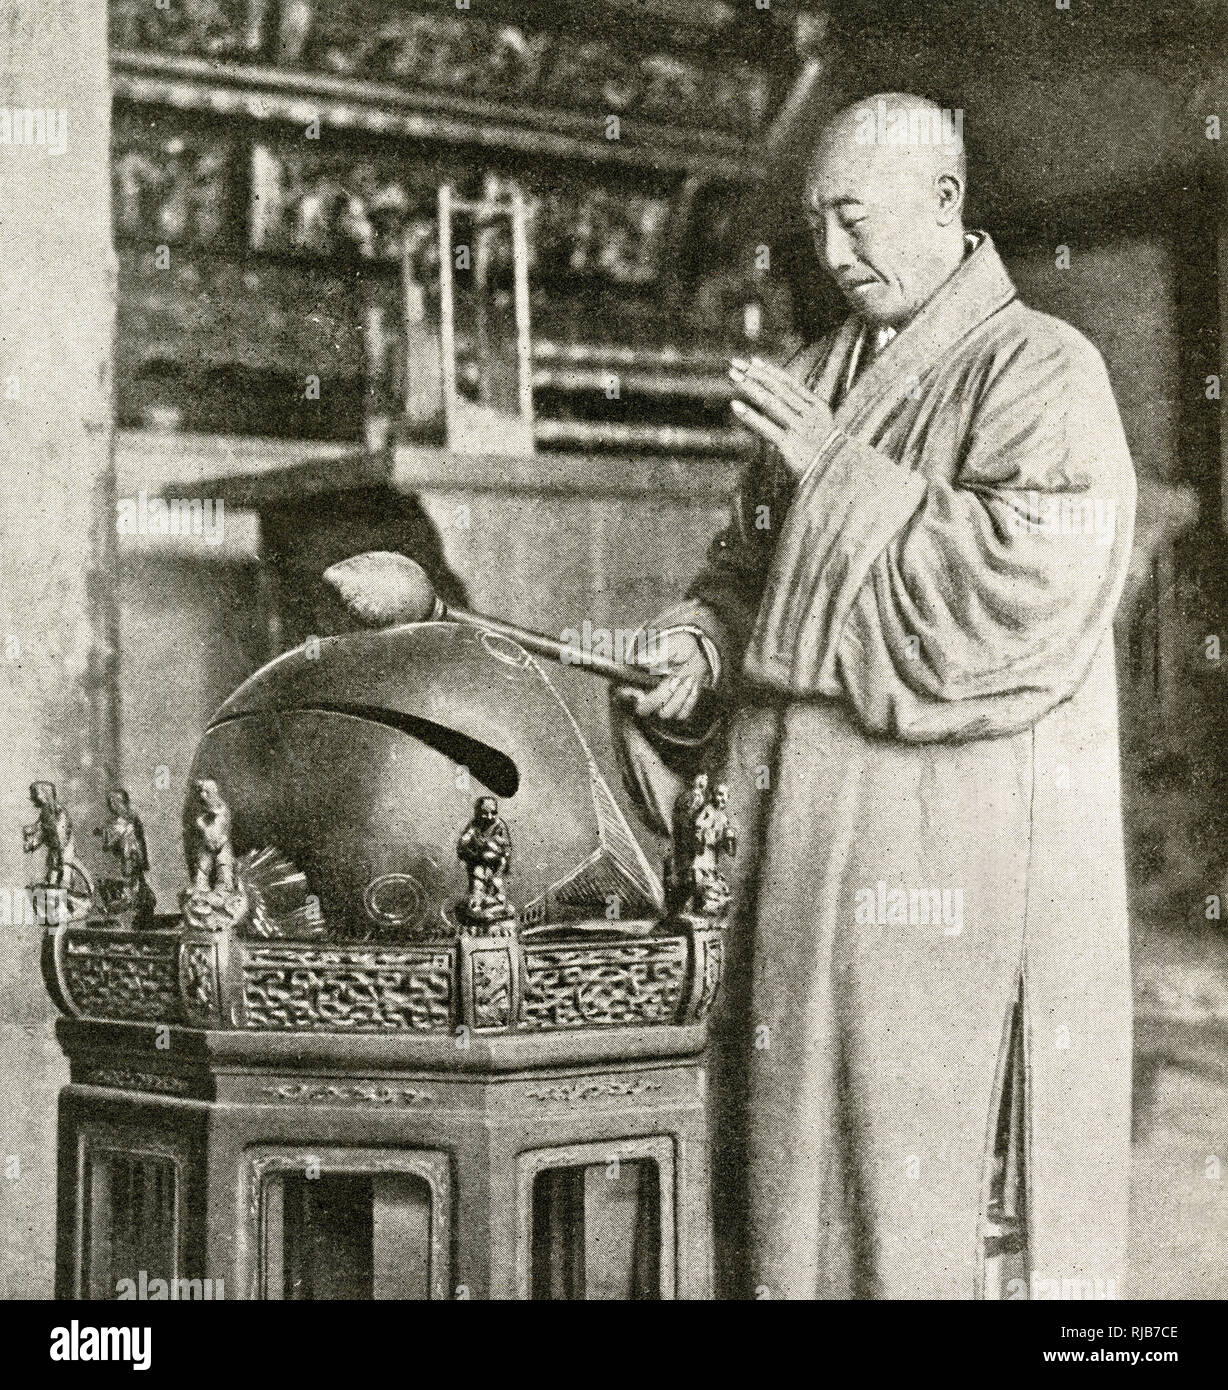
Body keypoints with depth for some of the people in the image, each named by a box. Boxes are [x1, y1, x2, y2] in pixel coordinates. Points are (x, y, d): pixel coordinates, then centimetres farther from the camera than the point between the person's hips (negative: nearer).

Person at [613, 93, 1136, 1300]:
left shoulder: (1042, 375, -6)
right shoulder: (814, 383, 16)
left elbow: (1029, 577, -20)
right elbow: (746, 567, 22)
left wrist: (841, 475, -14)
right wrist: (689, 653, 1)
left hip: (937, 830, -7)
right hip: (795, 832, 7)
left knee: (903, 1161, -5)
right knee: (776, 1143, 8)